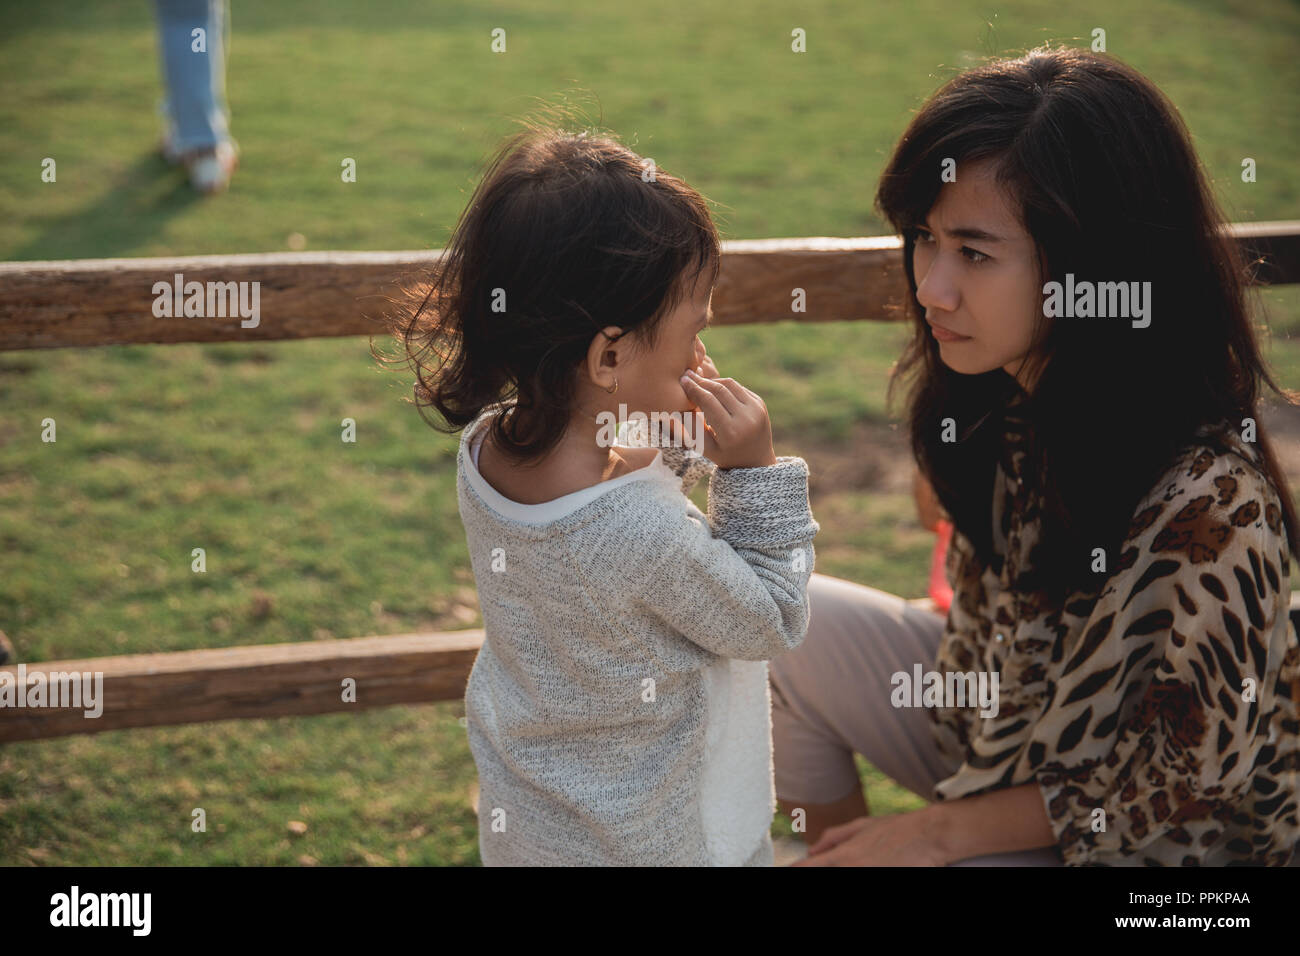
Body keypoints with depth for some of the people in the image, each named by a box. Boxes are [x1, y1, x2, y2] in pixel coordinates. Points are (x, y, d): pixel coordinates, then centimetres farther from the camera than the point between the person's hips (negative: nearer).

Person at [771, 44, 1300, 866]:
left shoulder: (1210, 509, -34)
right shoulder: (996, 388, -12)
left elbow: (1180, 787, -21)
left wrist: (940, 832, -15)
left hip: (1133, 839, -7)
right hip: (994, 711, 7)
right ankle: (839, 838, 19)